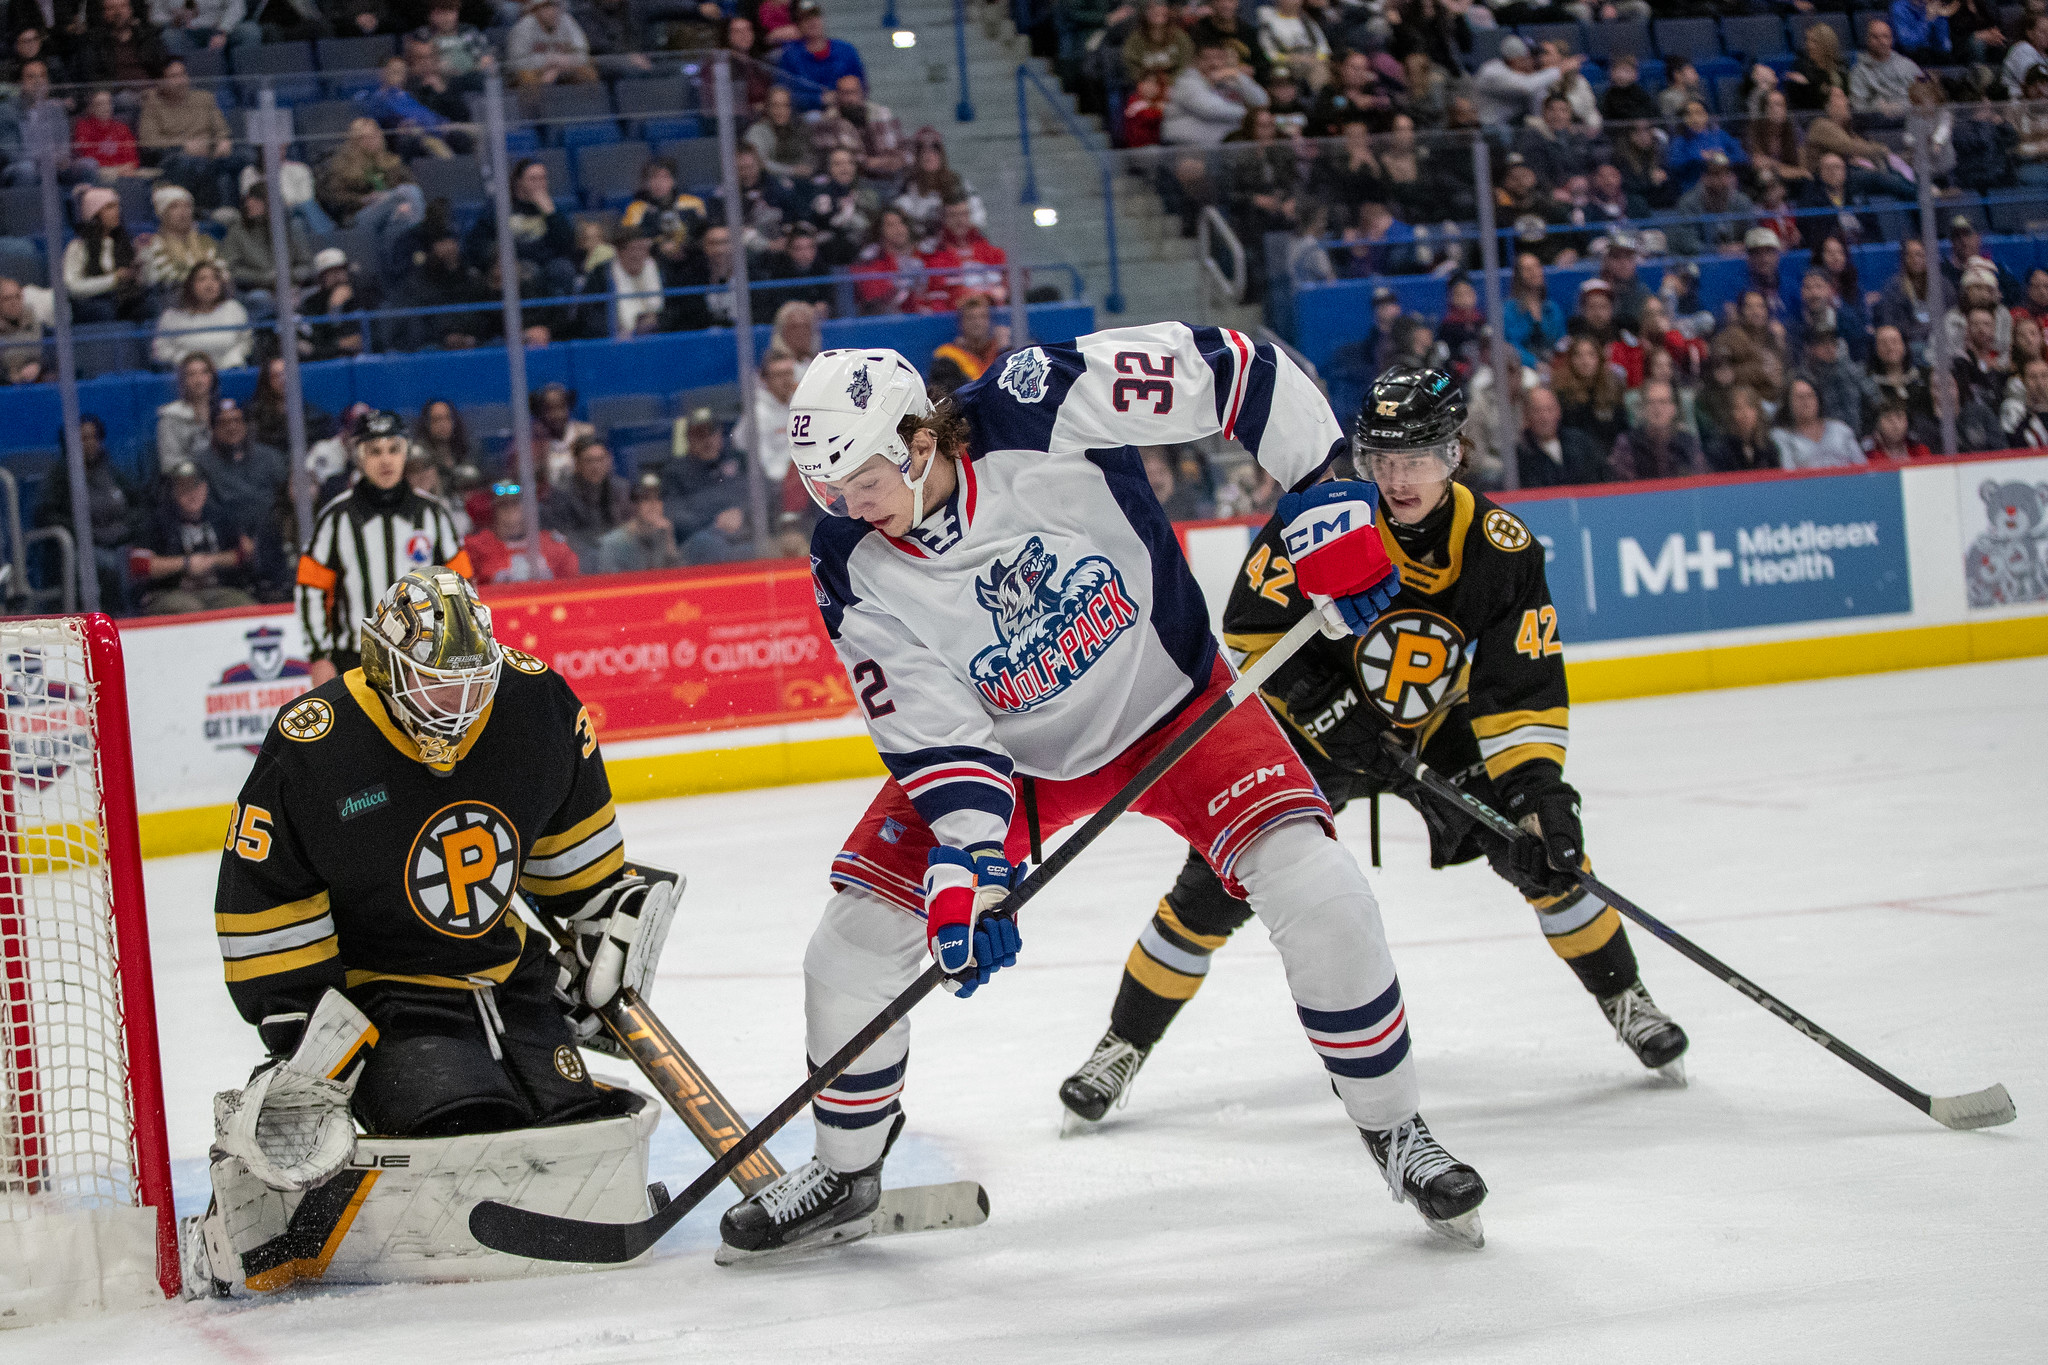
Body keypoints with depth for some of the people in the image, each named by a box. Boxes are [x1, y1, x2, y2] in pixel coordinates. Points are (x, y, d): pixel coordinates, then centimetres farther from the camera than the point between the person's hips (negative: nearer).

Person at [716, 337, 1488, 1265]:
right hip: (1008, 752, 3)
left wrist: (1326, 498, -27)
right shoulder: (855, 571, -20)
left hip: (1170, 699, -2)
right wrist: (970, 863, -32)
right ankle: (846, 1170, 18)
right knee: (858, 934, -6)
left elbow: (1224, 367, -25)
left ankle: (1394, 1131, 2)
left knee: (1316, 894, -20)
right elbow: (935, 732, -19)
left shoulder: (1045, 406, -31)